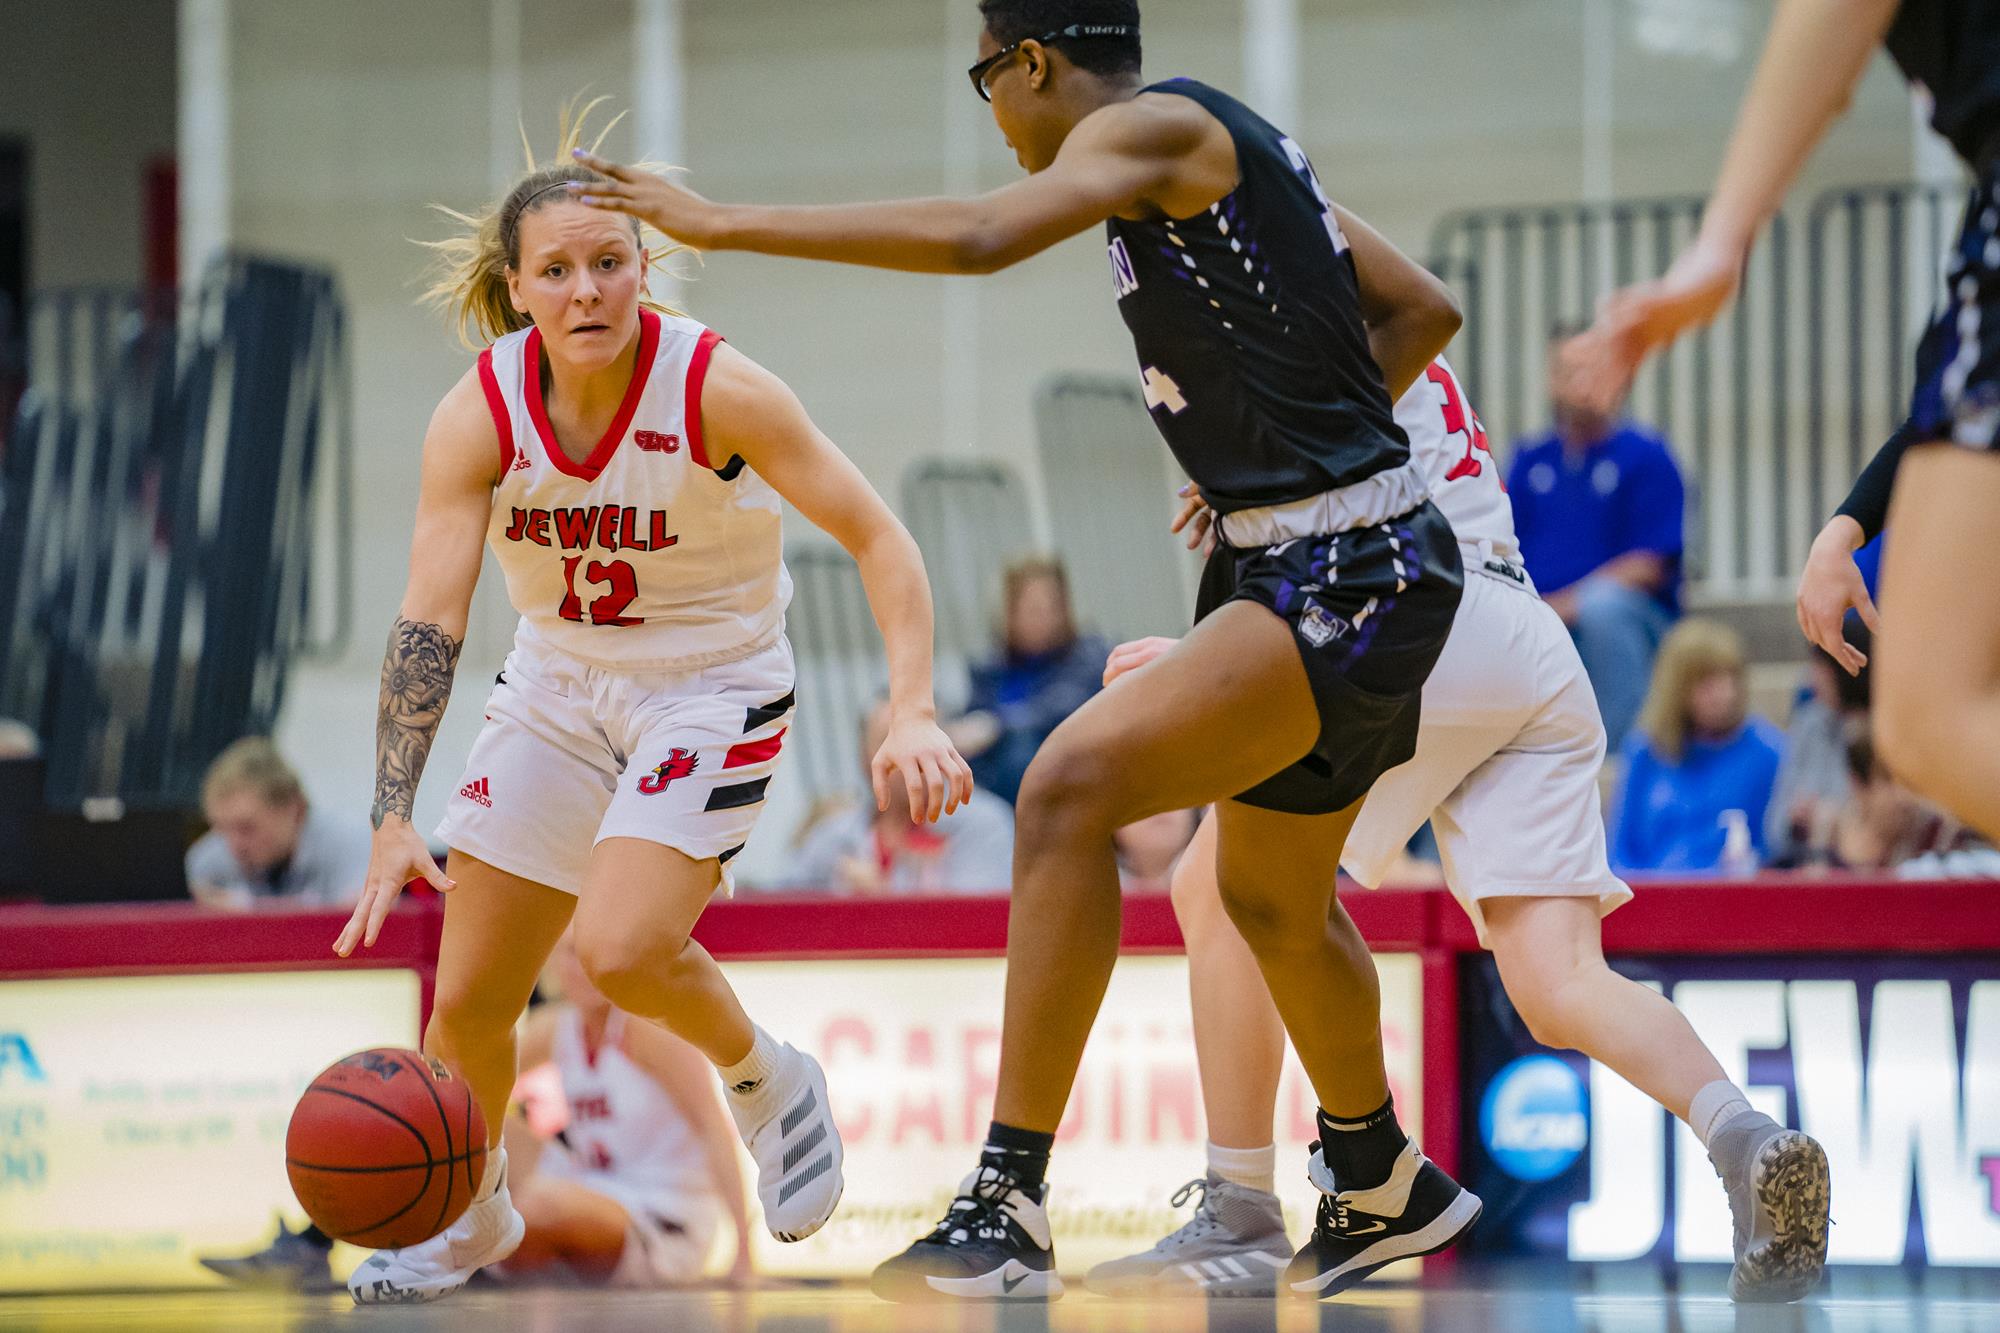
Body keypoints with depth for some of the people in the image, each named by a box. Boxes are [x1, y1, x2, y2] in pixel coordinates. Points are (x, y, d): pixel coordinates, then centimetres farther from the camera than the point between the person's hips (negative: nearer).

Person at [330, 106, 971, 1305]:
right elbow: (430, 620, -21)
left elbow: (880, 541, -20)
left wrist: (915, 714, -33)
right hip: (558, 687, 4)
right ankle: (469, 1218, 31)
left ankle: (769, 1081, 6)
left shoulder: (719, 388, -23)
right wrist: (394, 821, -29)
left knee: (622, 949, -26)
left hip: (716, 690, -4)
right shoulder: (481, 414, -17)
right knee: (467, 1002, 4)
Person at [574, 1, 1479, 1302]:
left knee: (1072, 784, -22)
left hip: (1351, 578, -11)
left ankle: (1011, 1206, -25)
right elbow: (1423, 311, 21)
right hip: (1314, 561, 11)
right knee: (1273, 899, 27)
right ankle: (1384, 1184, 50)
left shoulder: (1157, 126, -12)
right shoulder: (1226, 149, 15)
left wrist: (725, 222, -26)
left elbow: (977, 234, -29)